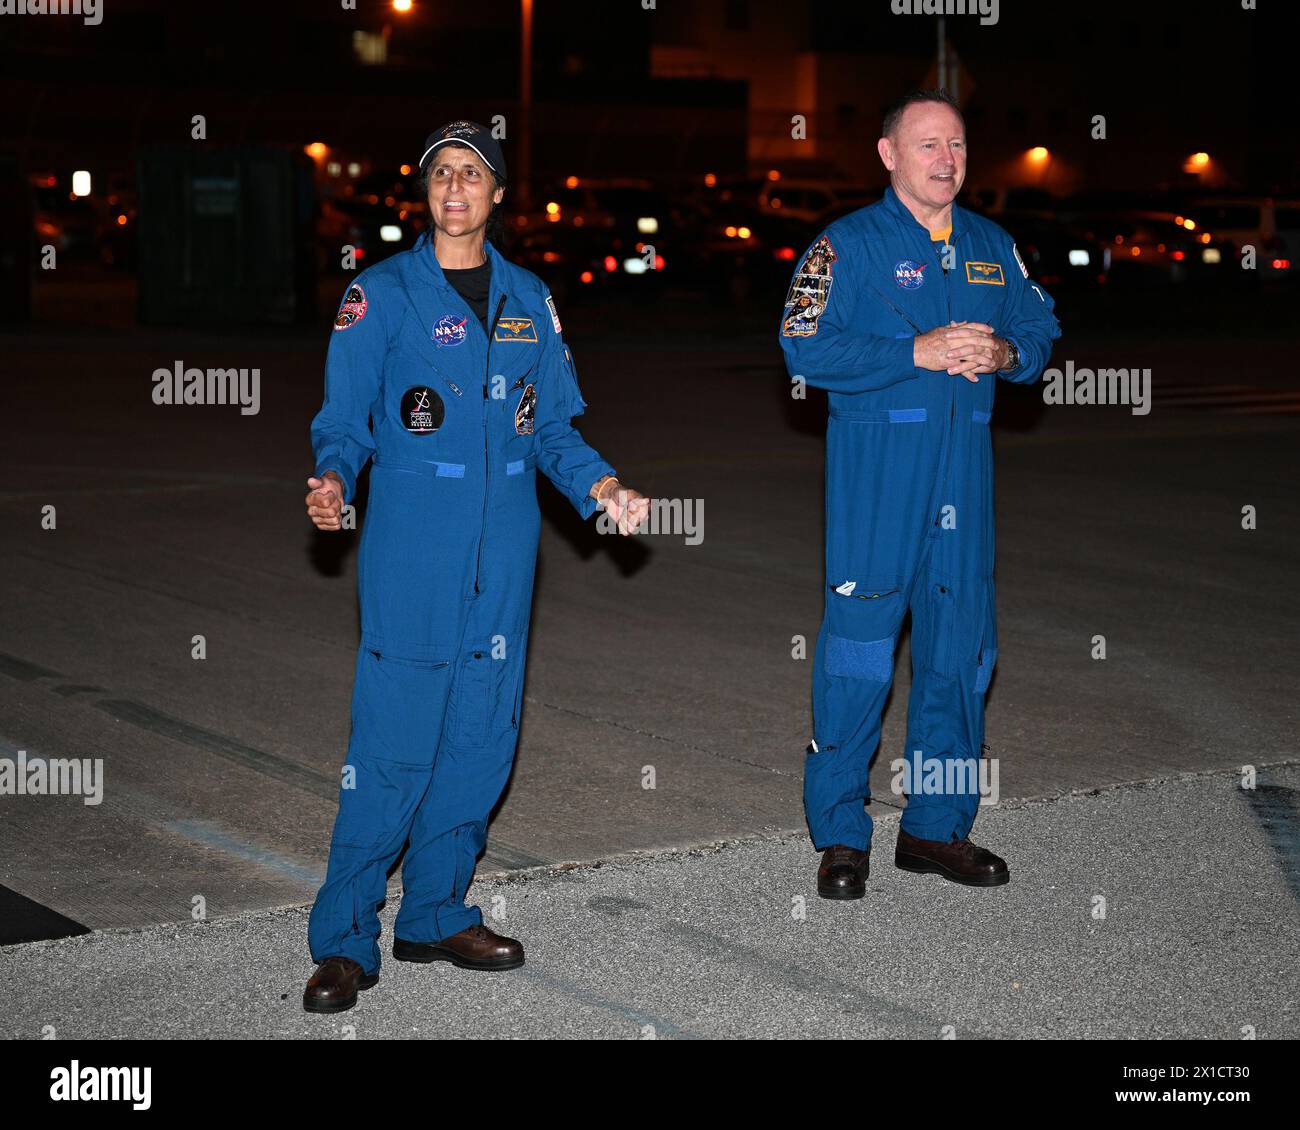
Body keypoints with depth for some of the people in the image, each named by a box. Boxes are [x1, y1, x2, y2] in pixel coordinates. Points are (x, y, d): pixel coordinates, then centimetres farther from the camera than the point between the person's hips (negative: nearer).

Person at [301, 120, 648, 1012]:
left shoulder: (528, 300, 13)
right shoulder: (384, 294, 0)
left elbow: (553, 426, 15)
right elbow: (345, 421, -2)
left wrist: (603, 487, -2)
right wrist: (334, 481, -22)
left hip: (503, 549, 5)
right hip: (411, 545, -5)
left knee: (482, 736, 8)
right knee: (395, 741, -8)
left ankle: (437, 914, 21)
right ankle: (345, 940, 1)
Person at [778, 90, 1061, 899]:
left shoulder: (993, 247, 14)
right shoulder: (849, 244, -2)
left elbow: (1041, 331, 18)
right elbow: (807, 349, -12)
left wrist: (1005, 353, -5)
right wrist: (919, 352, -18)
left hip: (964, 467, 5)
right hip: (875, 472, -5)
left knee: (961, 645, 9)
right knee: (858, 648, -5)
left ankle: (938, 825, 20)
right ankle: (841, 834, 5)